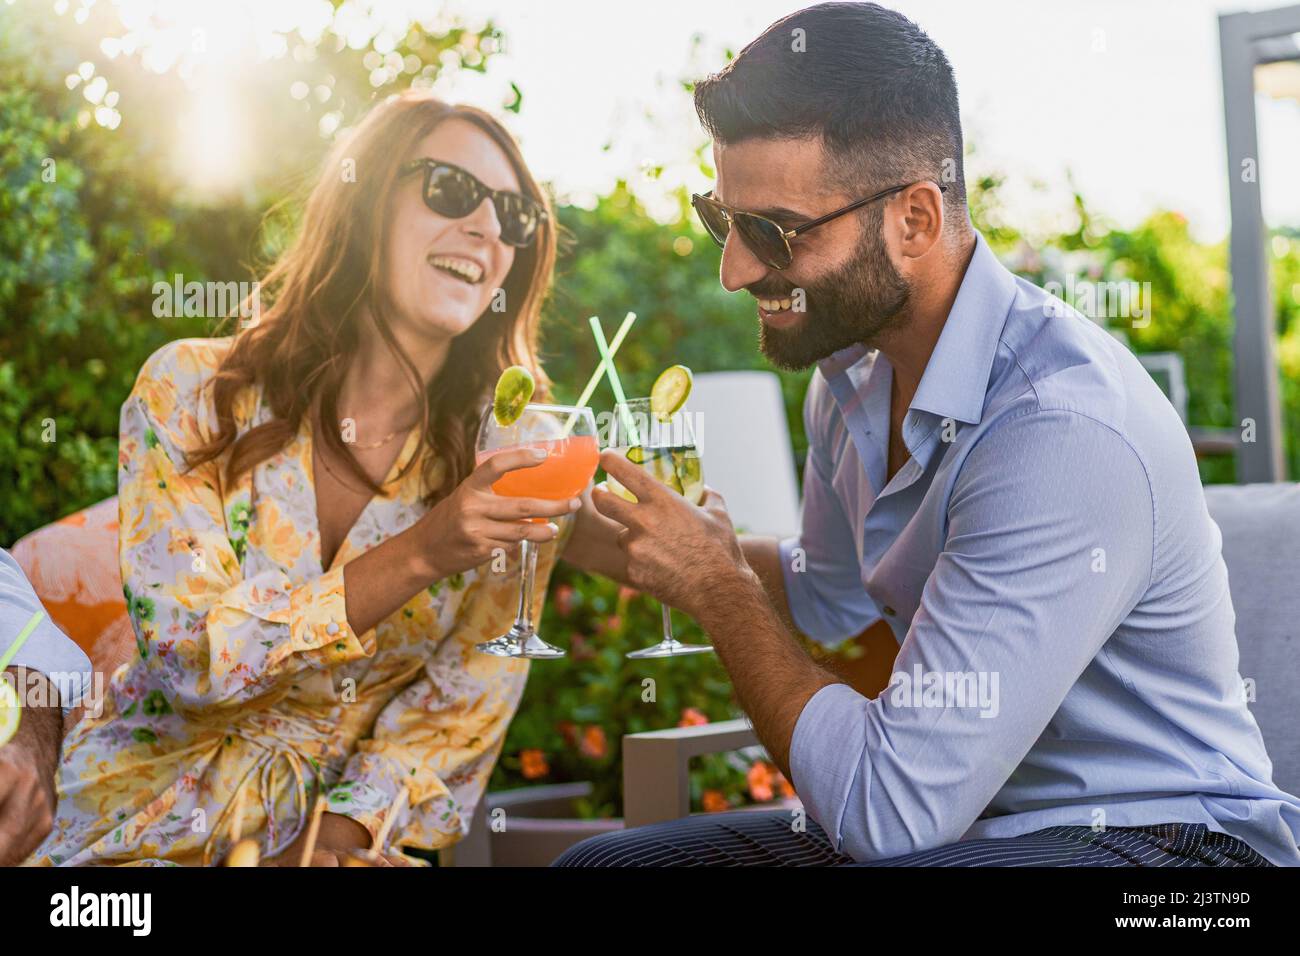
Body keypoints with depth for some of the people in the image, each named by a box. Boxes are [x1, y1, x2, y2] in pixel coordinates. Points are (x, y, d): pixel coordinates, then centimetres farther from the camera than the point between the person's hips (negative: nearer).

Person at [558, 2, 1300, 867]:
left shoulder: (1066, 434, -29)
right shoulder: (852, 369, 2)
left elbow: (886, 807, -29)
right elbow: (829, 595, 23)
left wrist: (716, 584, -16)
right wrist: (623, 537, 8)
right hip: (974, 817, 9)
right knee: (599, 862, 1)